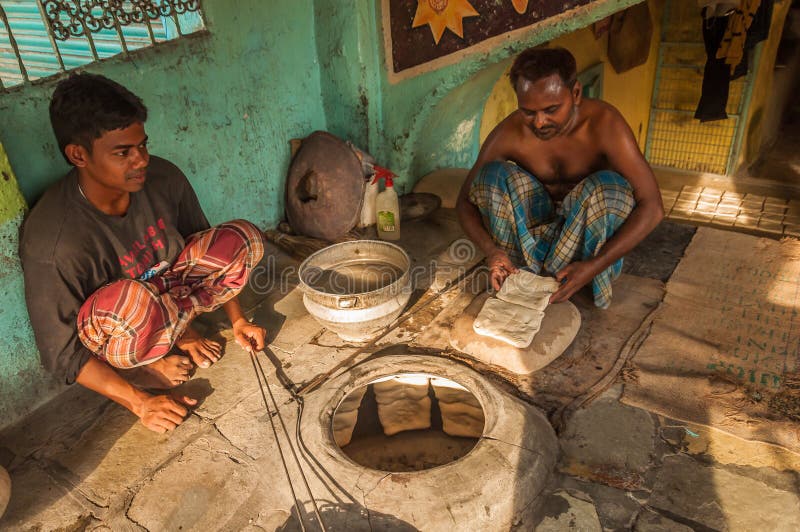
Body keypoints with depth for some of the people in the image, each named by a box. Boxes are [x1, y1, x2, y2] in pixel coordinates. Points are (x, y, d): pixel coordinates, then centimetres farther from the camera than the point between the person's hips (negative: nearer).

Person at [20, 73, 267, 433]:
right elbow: (61, 353, -21)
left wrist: (237, 320, 2)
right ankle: (147, 362, -6)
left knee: (243, 238, -14)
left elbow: (207, 251, 1)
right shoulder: (53, 244, -31)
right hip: (103, 341, -5)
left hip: (168, 295, 5)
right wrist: (140, 403, -21)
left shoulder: (163, 178, -17)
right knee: (133, 299, -41)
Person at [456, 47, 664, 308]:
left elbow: (652, 207, -27)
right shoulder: (509, 133, -19)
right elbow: (466, 200, -11)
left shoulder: (603, 122, -24)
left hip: (587, 227, -1)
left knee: (611, 186, -33)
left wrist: (593, 266, -38)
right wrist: (491, 250, -32)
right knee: (493, 174, -24)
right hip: (535, 226, 2)